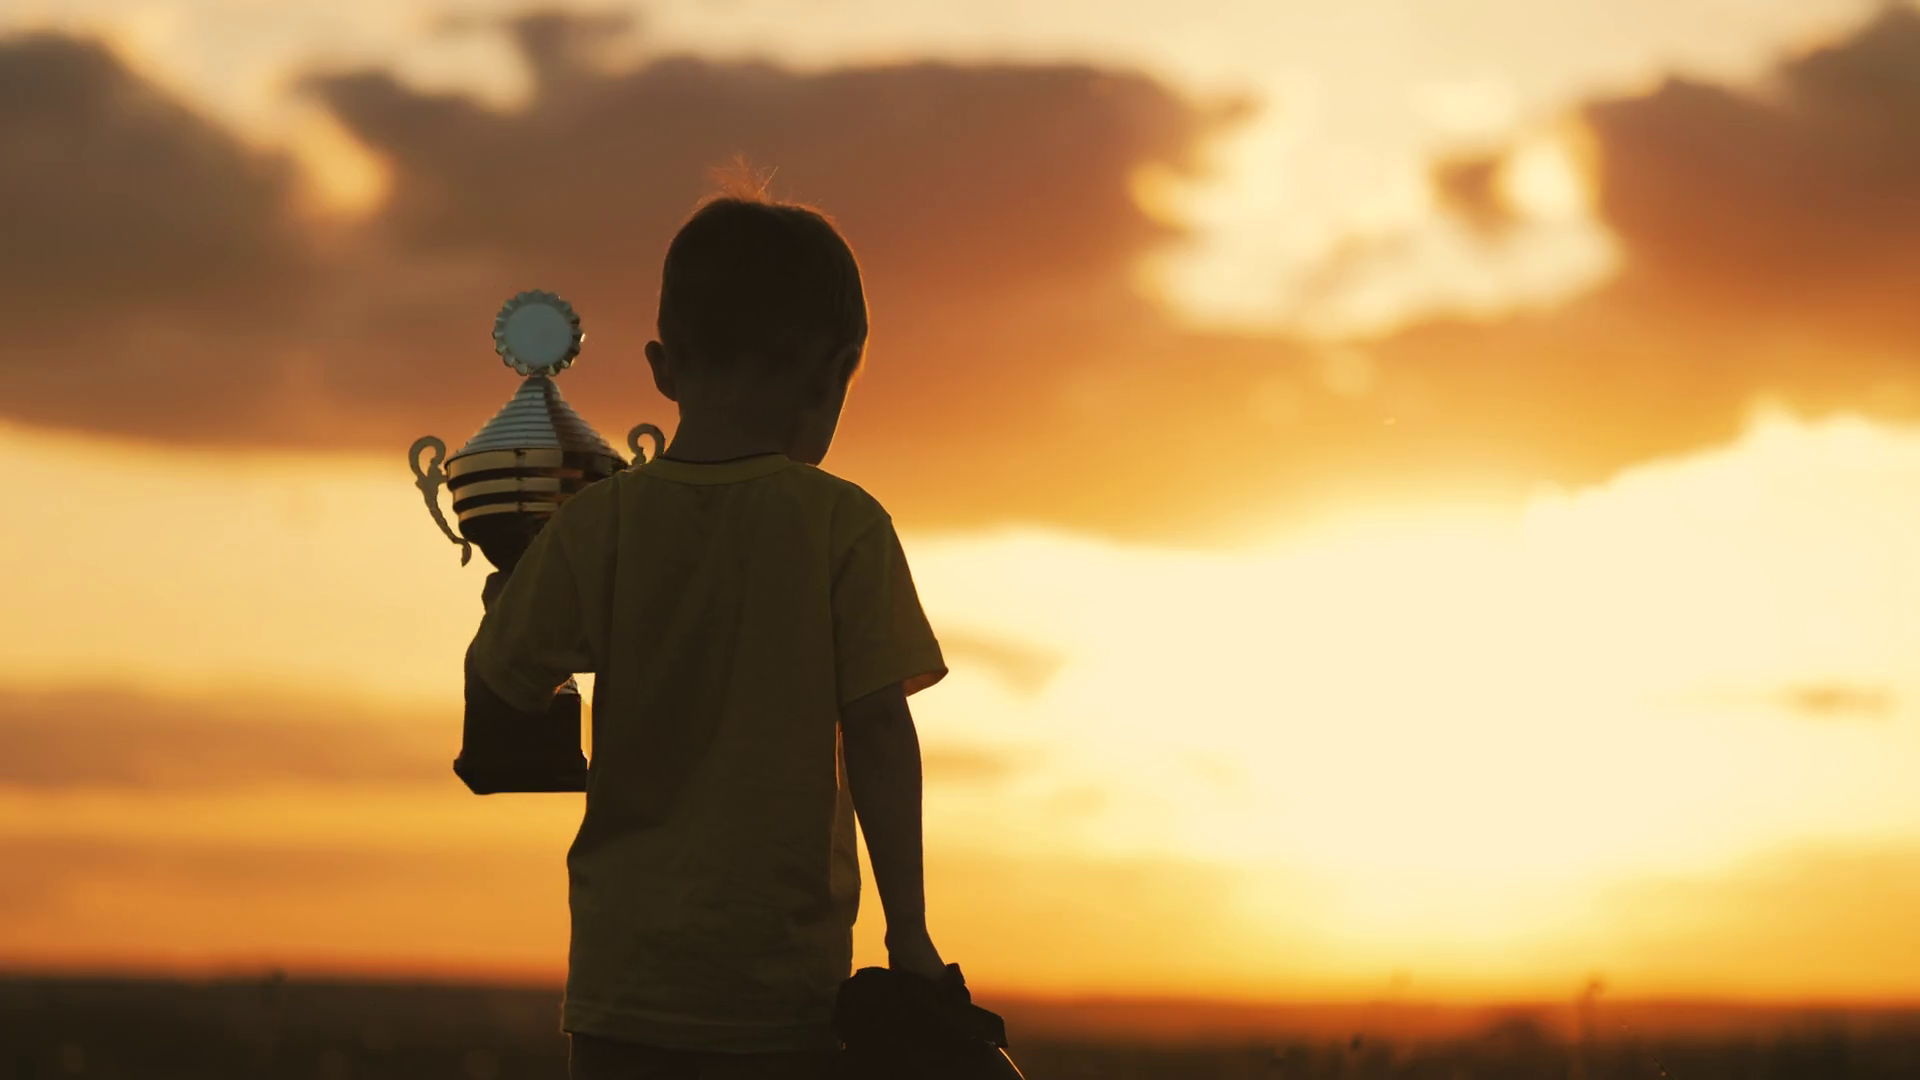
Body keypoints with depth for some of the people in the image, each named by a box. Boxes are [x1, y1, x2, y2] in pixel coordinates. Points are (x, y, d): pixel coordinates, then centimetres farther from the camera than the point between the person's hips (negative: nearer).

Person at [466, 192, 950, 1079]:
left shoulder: (595, 525, 0)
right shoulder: (844, 528, -5)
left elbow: (495, 699, 0)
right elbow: (877, 731, -7)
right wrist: (909, 931, -3)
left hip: (622, 980, 2)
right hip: (782, 979, -2)